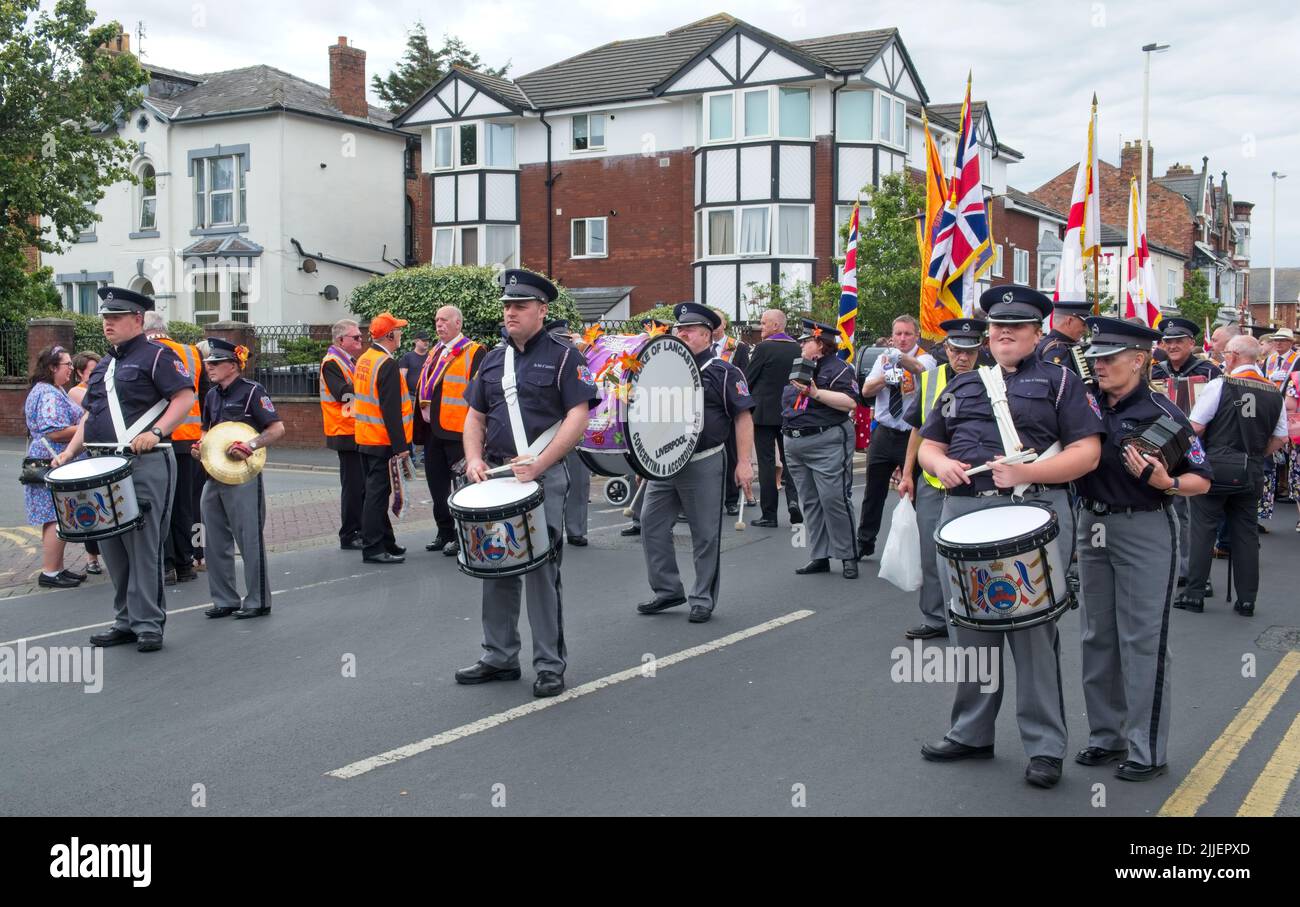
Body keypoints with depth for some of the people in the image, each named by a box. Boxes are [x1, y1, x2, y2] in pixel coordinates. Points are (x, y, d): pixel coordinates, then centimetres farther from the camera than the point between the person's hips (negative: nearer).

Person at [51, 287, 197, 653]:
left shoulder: (156, 356, -3)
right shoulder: (104, 366, 21)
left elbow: (185, 397, -12)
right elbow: (90, 415, 25)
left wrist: (154, 433, -24)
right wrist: (71, 451, 11)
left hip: (145, 464, -8)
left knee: (143, 545, -7)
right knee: (112, 546, 10)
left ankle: (148, 623, -1)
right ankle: (126, 620, 18)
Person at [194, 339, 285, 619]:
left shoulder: (252, 391, -9)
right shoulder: (212, 395, 13)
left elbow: (277, 429, -14)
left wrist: (251, 445, -27)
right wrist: (200, 448, 5)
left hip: (243, 476, -8)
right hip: (214, 476, 8)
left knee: (250, 540, -2)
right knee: (215, 542, 11)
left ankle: (258, 602, 8)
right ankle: (225, 601, 21)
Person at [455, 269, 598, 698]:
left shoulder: (563, 355, -3)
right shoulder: (493, 359, 15)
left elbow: (578, 417, -11)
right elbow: (475, 416, 19)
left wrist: (538, 465, -18)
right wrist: (474, 458, 0)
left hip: (544, 475, -6)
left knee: (541, 570, -5)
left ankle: (550, 666, 5)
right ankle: (499, 658, 22)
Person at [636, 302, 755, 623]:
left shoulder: (723, 372, -5)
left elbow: (743, 417, -7)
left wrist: (744, 461, -13)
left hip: (704, 466, -6)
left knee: (705, 534, 3)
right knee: (652, 523, 5)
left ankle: (703, 599, 15)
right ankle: (667, 590, 18)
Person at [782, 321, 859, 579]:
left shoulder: (838, 368, -5)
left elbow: (850, 402, -18)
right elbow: (786, 401, 25)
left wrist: (816, 393, -22)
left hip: (827, 443, -8)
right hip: (795, 445, 8)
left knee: (834, 499, -10)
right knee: (810, 502, 9)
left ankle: (849, 556, -1)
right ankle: (820, 557, 15)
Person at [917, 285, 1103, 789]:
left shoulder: (1059, 382, 6)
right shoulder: (962, 386, 19)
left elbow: (1087, 453, -2)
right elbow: (929, 444, 20)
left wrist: (1026, 473, -16)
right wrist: (940, 463, -3)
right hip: (964, 512, 4)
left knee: (1032, 627, -4)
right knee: (971, 625, 9)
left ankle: (1045, 746, 6)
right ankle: (972, 732, 22)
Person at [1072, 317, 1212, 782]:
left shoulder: (1162, 414, -11)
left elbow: (1202, 479, -7)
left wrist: (1165, 483, -25)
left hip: (1144, 530, -6)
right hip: (1092, 525, 6)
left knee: (1143, 640, -2)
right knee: (1098, 637, 13)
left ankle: (1148, 750, 7)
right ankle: (1106, 735, 25)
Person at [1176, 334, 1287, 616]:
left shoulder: (1220, 385, -11)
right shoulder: (1274, 393, 5)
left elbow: (1196, 427, -12)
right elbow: (1280, 439, 9)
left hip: (1216, 466, -4)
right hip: (1252, 473, 5)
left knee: (1203, 530, 3)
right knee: (1246, 533, 11)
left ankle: (1195, 595, 6)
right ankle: (1246, 600, 14)